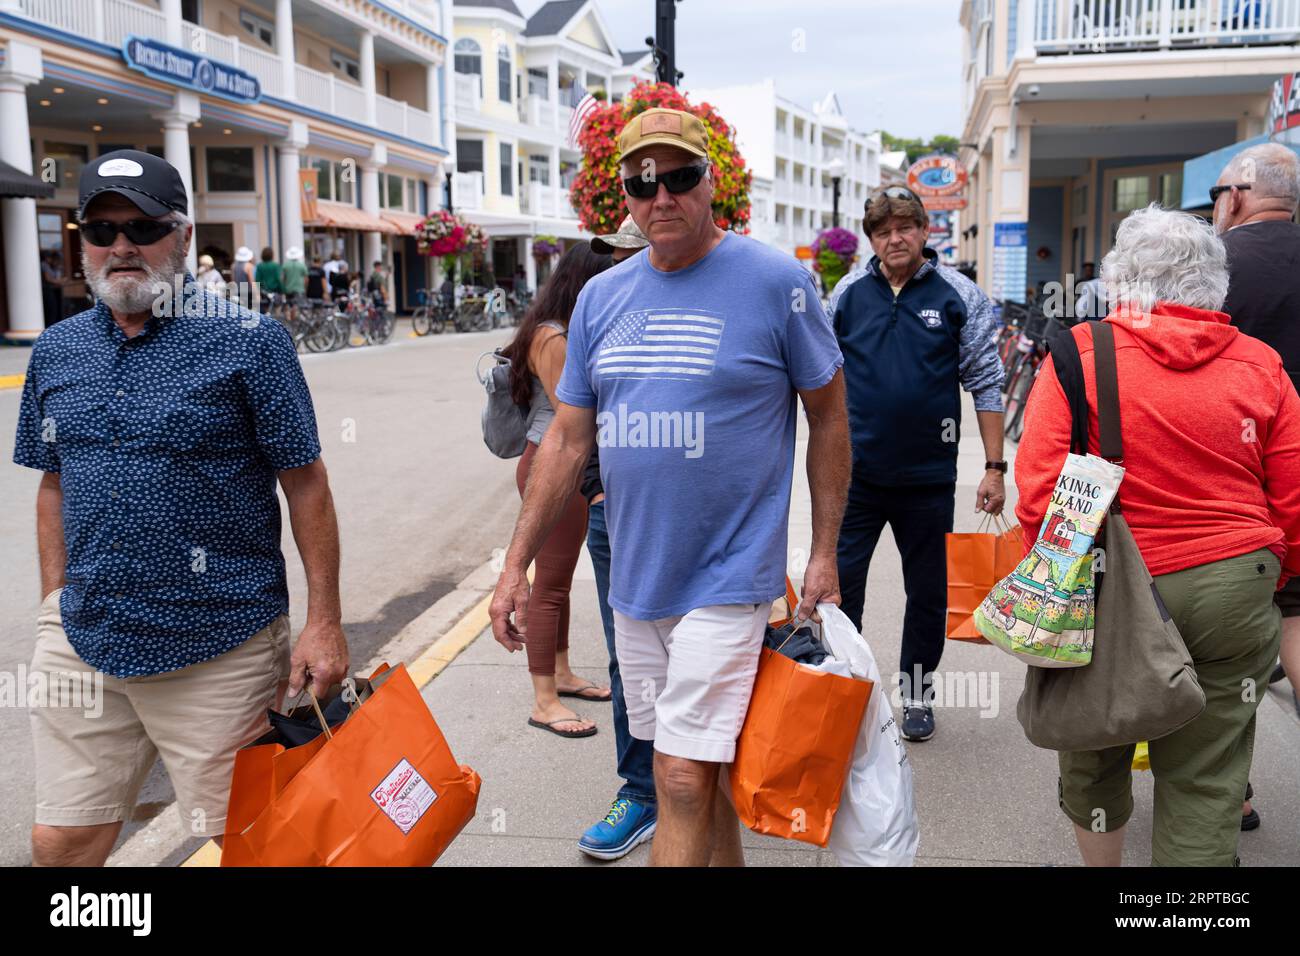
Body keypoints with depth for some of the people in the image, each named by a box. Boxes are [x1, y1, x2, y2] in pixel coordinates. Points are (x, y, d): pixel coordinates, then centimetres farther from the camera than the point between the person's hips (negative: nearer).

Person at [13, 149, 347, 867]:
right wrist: (55, 604, 12)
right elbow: (54, 486, 17)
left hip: (222, 651, -4)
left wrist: (324, 624, -10)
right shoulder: (56, 351, 9)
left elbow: (306, 486, -7)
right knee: (61, 842, 13)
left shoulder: (249, 342, -7)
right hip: (82, 646, 5)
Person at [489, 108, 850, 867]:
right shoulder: (601, 297, 5)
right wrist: (517, 565, 5)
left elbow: (829, 414, -1)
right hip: (634, 579, 5)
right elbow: (568, 440, 7)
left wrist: (825, 553, -4)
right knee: (696, 771, 19)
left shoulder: (775, 282, -8)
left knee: (686, 781, -5)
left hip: (725, 578, -5)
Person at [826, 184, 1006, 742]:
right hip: (856, 471, 1)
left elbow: (986, 384, 0)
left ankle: (917, 694, 31)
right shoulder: (848, 293, 3)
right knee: (837, 585, 1)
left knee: (928, 592, 12)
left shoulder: (959, 295, -1)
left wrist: (994, 467, -4)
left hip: (928, 473, 0)